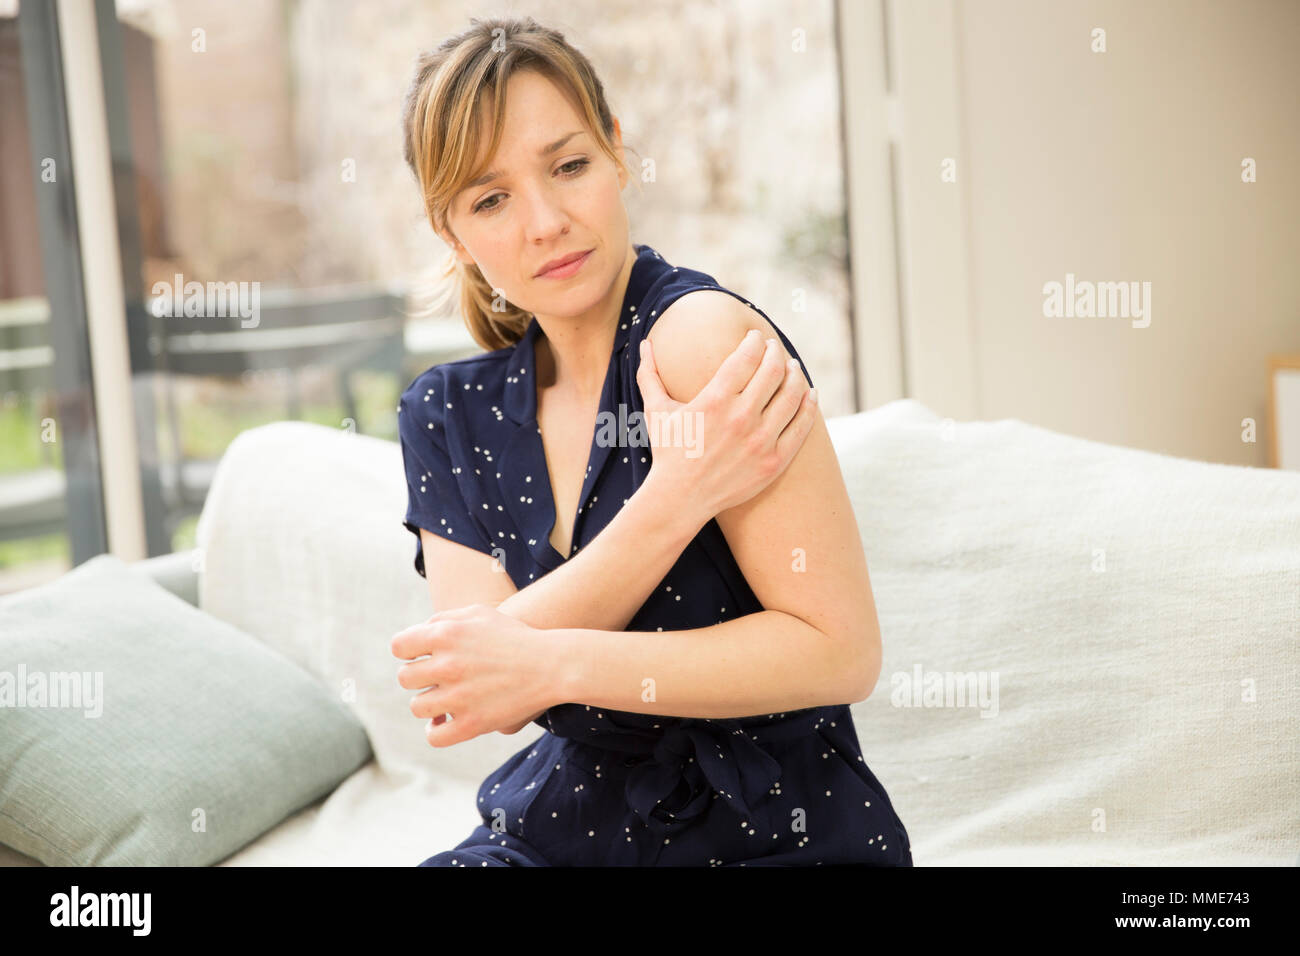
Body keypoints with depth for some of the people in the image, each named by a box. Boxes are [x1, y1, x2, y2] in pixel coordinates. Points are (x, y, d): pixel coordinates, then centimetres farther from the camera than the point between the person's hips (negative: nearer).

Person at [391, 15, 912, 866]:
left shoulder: (702, 333, -13)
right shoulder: (448, 414, 4)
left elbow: (840, 650, -15)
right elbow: (480, 693, -9)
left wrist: (553, 665, -20)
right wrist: (675, 497, -21)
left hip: (777, 836, -5)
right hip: (565, 822, 5)